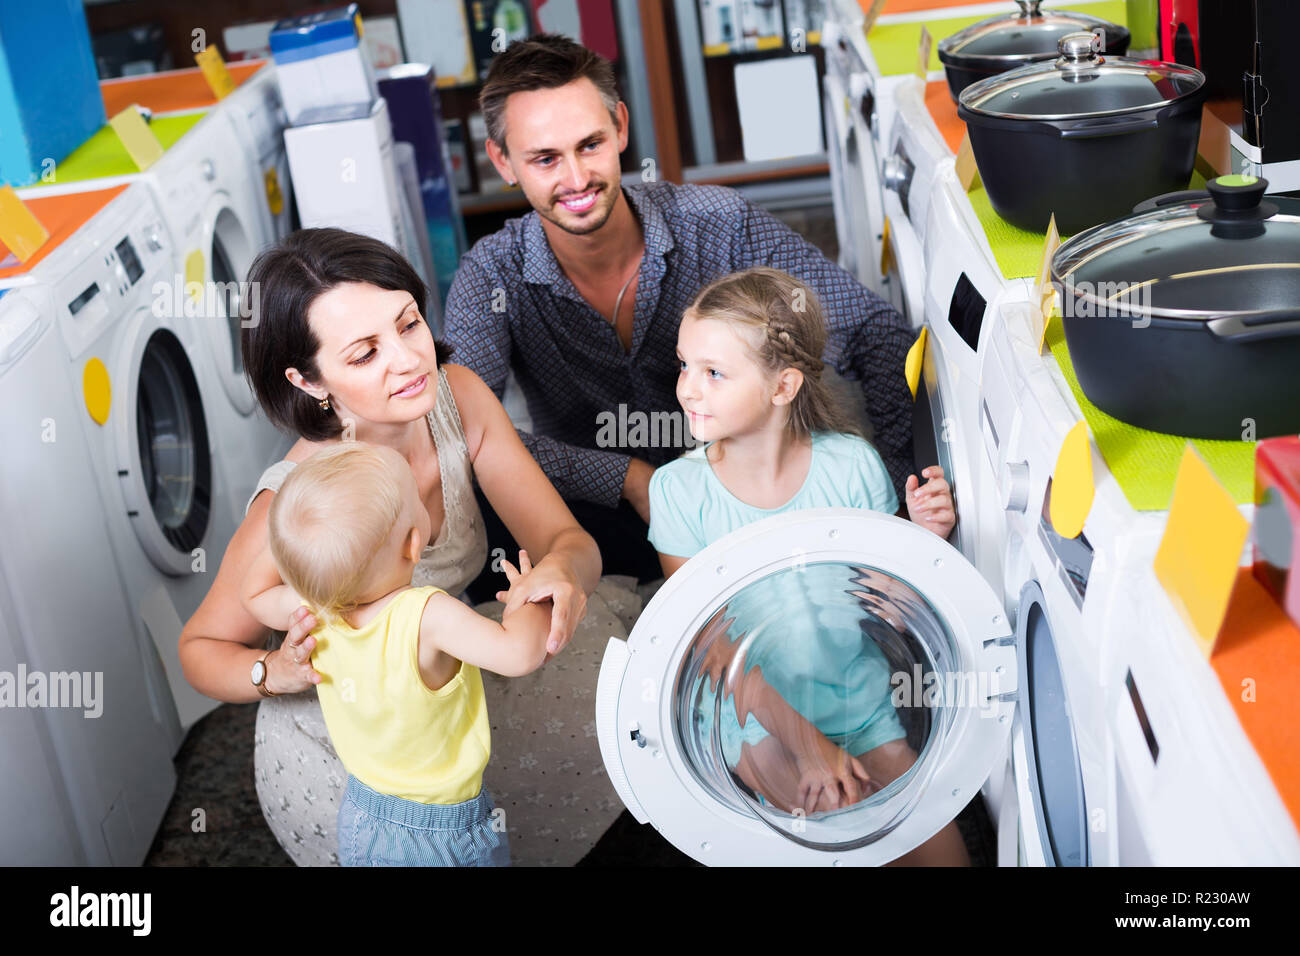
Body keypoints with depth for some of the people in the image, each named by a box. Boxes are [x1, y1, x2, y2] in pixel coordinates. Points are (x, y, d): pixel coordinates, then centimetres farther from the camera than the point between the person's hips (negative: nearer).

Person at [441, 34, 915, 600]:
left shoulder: (716, 224, -10)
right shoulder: (493, 277, -9)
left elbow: (875, 330, -9)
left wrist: (896, 486, -24)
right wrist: (625, 478, -27)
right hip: (598, 522, -1)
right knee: (473, 524, -31)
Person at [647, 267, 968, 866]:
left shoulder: (850, 464, -11)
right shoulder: (679, 489, -14)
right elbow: (717, 647, -12)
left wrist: (922, 537, -21)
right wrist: (804, 742, -18)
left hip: (857, 698, 2)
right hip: (756, 711, -2)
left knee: (939, 846, -6)